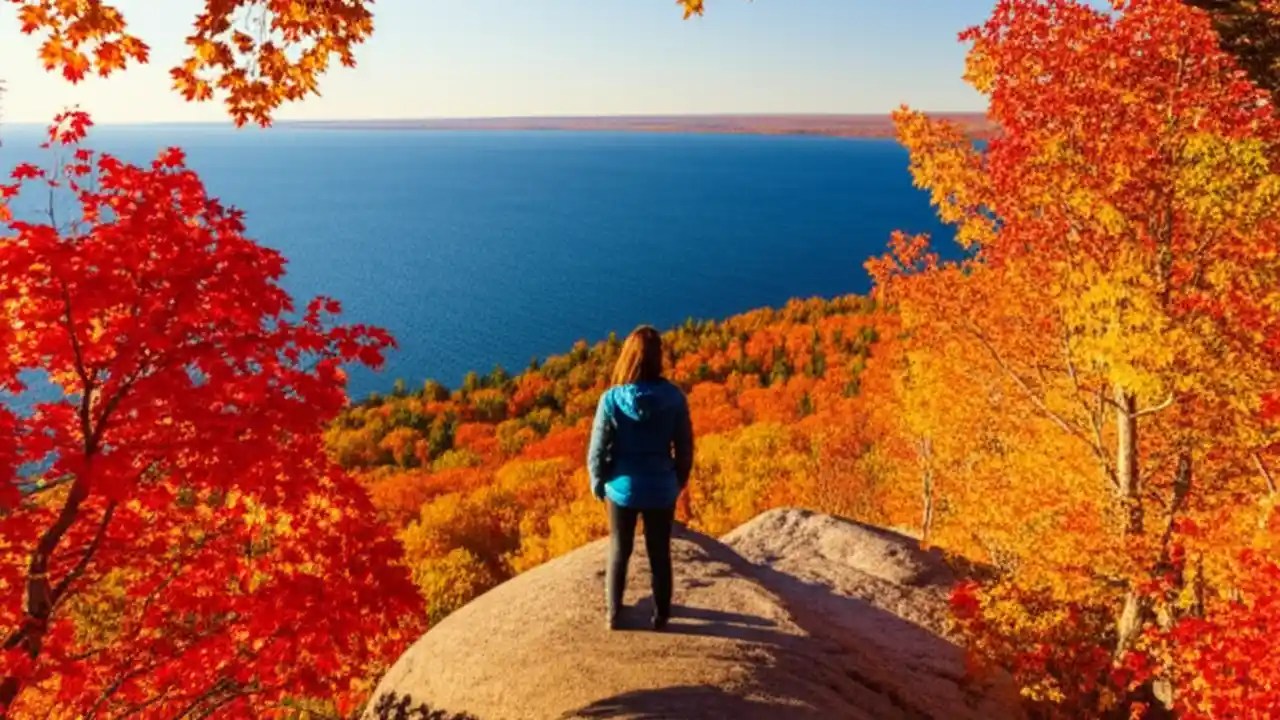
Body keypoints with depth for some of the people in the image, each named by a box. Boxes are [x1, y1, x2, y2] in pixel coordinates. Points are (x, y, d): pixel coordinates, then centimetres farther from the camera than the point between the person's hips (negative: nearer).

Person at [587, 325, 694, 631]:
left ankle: (613, 614, 33)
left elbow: (598, 450, -11)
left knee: (618, 552, 20)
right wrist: (680, 480, 13)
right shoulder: (674, 398, -15)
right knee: (660, 554, 18)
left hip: (622, 488, 0)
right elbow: (685, 447, -5)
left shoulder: (611, 399, -18)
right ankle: (661, 615, 33)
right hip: (661, 489, 1)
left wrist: (597, 483, 8)